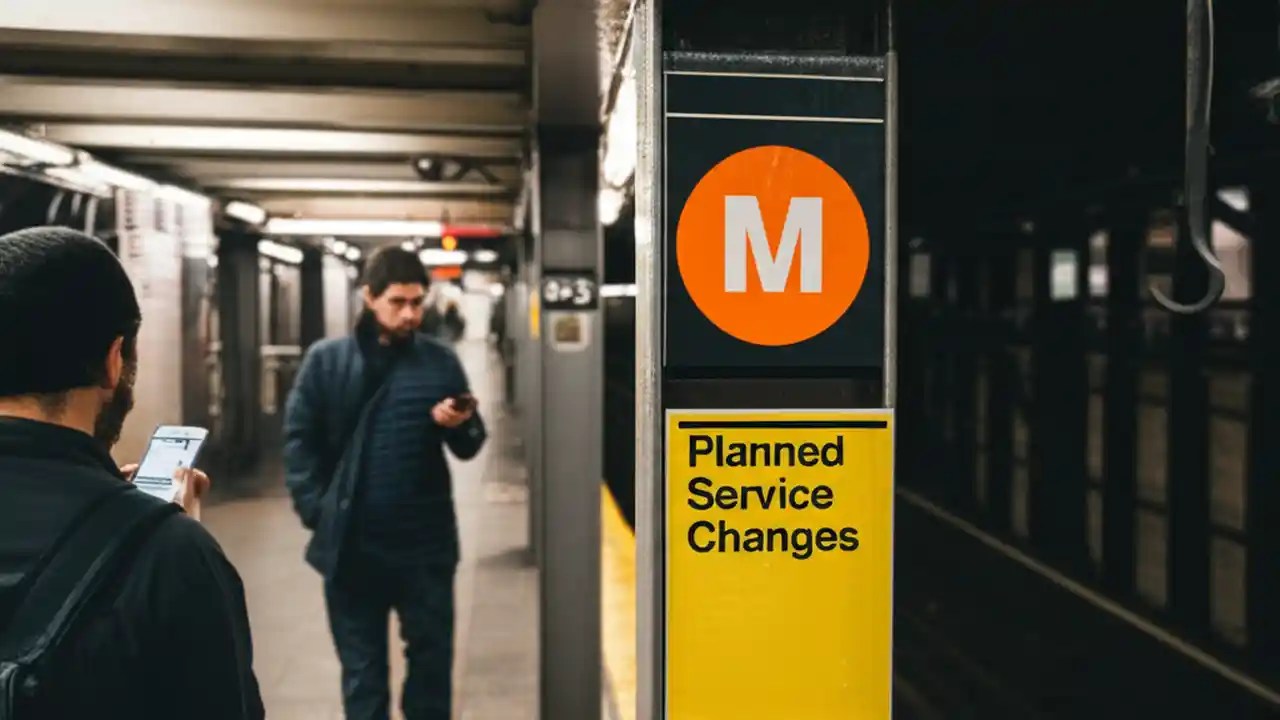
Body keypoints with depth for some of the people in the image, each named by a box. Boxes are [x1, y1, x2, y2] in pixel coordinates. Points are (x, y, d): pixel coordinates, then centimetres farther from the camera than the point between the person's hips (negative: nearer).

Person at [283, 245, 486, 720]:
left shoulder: (440, 361, 2)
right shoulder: (326, 359, 0)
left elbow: (469, 447, 5)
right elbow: (299, 438, 1)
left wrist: (460, 426, -17)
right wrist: (315, 509, -9)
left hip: (425, 542, 1)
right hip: (352, 542, 0)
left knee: (432, 657, 13)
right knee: (362, 666, 14)